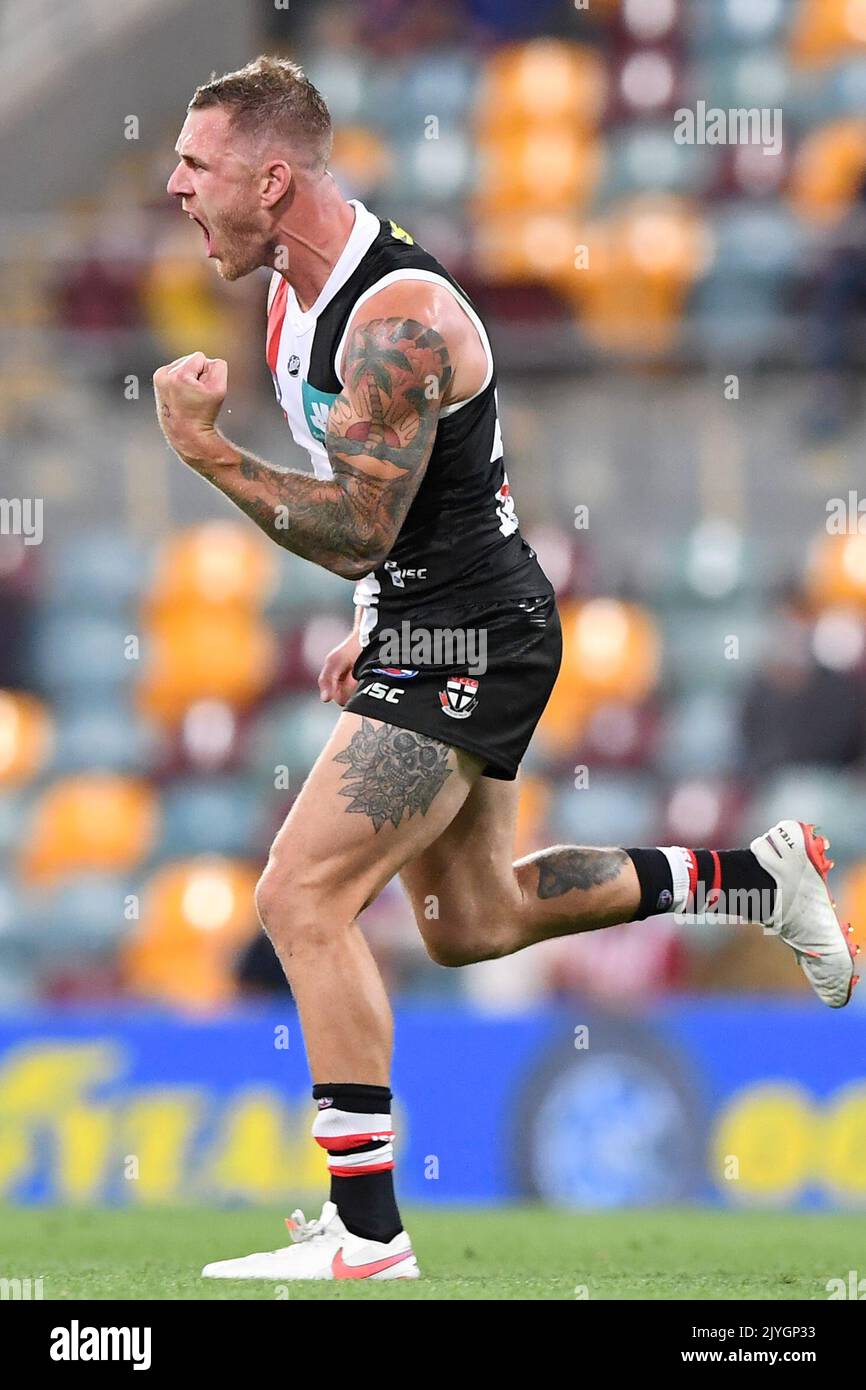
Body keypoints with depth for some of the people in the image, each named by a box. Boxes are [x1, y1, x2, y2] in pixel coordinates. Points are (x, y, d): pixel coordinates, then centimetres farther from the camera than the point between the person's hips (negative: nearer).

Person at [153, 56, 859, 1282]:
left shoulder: (400, 319, -25)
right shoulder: (294, 286, 6)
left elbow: (357, 533, -27)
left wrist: (208, 452, -29)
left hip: (469, 643, -10)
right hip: (425, 629, 10)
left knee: (303, 901, -16)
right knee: (468, 925, 20)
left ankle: (366, 1235, -13)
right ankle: (752, 876, 30)